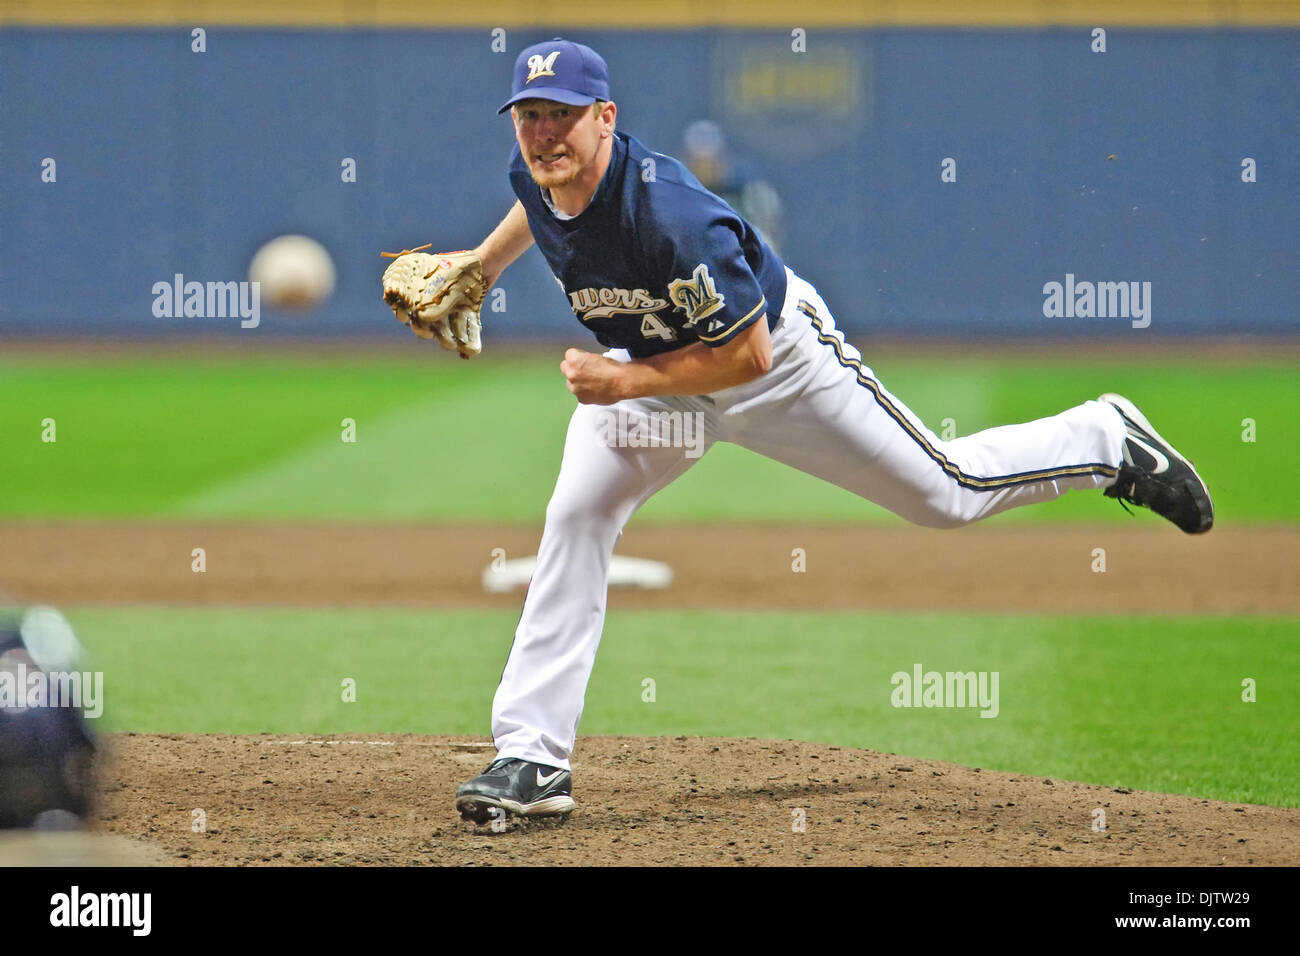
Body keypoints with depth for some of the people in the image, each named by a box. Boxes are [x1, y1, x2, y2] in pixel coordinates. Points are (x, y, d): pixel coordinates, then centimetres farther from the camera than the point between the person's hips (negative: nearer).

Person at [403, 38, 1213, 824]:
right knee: (576, 518, -13)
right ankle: (532, 757, -12)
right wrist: (481, 268, 14)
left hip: (782, 355, -6)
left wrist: (625, 382, -34)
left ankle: (1110, 442, 33)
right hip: (649, 365, 6)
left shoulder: (670, 215, -41)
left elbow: (746, 354, -33)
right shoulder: (535, 175, -18)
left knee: (947, 492, 6)